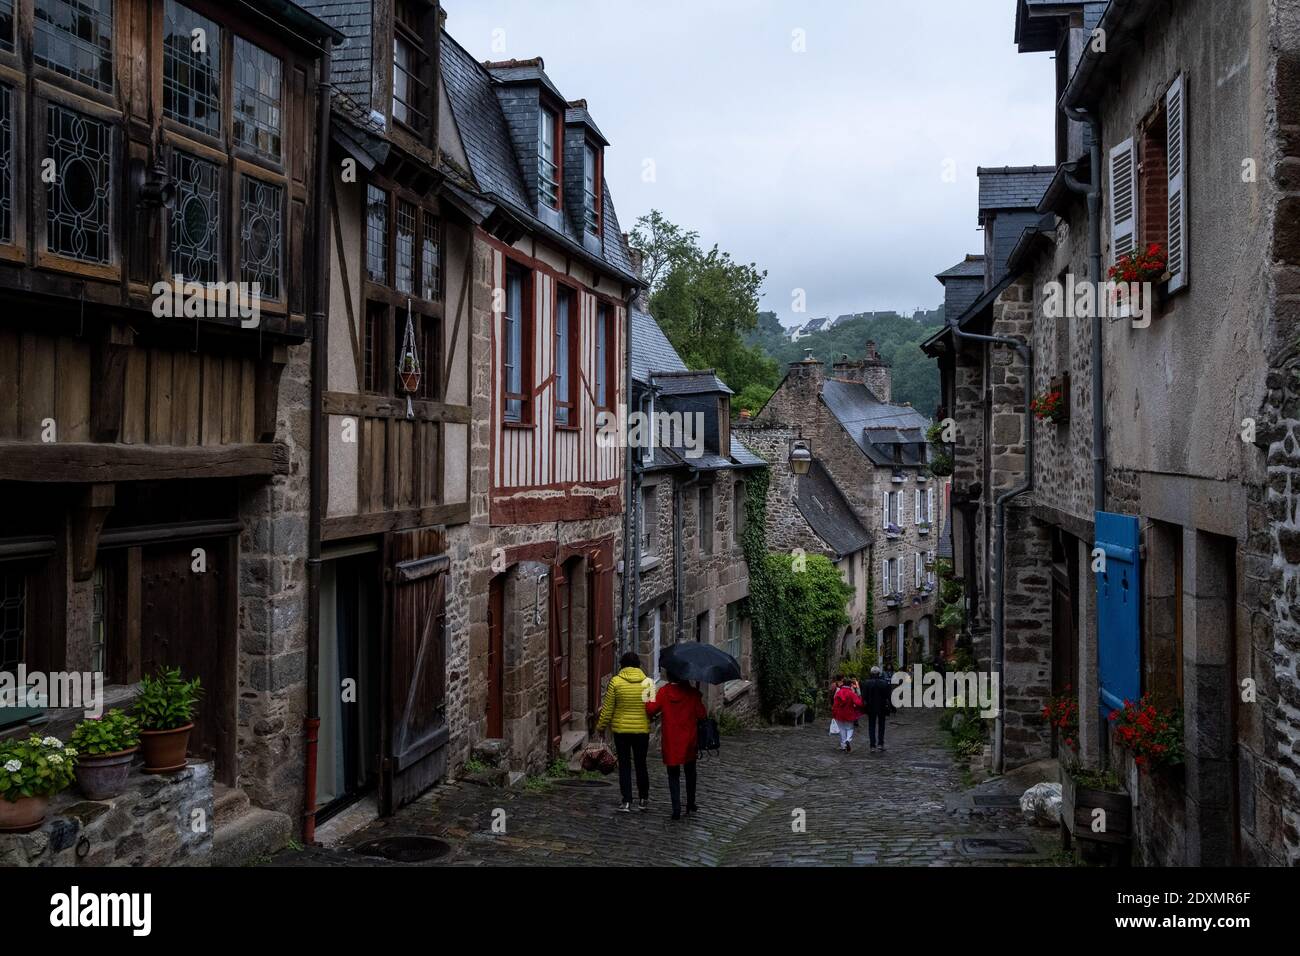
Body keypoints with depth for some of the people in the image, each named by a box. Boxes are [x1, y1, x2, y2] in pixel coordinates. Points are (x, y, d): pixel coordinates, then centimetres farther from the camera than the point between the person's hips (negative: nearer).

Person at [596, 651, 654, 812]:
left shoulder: (615, 681, -8)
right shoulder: (647, 682, -4)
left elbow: (608, 708, -4)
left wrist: (601, 725, 8)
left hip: (621, 729, -1)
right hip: (642, 729, 1)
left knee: (624, 765, 7)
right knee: (641, 764, 15)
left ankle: (627, 802, 4)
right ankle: (644, 799, 21)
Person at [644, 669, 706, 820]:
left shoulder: (663, 692, -8)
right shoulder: (692, 693, -7)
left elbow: (650, 710, -9)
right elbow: (702, 715, -6)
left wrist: (647, 701, 11)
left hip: (671, 742, -1)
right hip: (689, 740, 1)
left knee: (673, 775, 7)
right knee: (690, 772, 21)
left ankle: (676, 809, -3)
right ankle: (690, 804, 27)